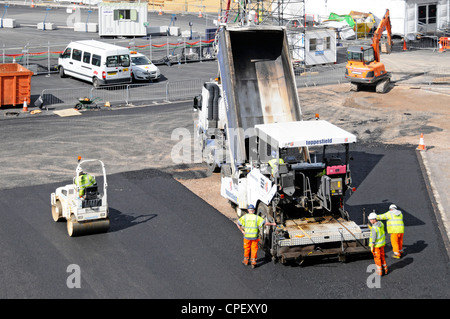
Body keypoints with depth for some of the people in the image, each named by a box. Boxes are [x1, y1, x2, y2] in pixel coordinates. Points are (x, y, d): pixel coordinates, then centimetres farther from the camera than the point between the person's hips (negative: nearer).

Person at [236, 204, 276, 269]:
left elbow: (238, 225, -5)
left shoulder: (244, 217, -4)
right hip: (254, 237, -1)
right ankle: (253, 262, 8)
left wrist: (242, 231, 0)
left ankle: (246, 261, 30)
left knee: (247, 248, 18)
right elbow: (265, 223, -9)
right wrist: (272, 224, 5)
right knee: (254, 249, 9)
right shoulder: (257, 217, -7)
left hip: (247, 236, 1)